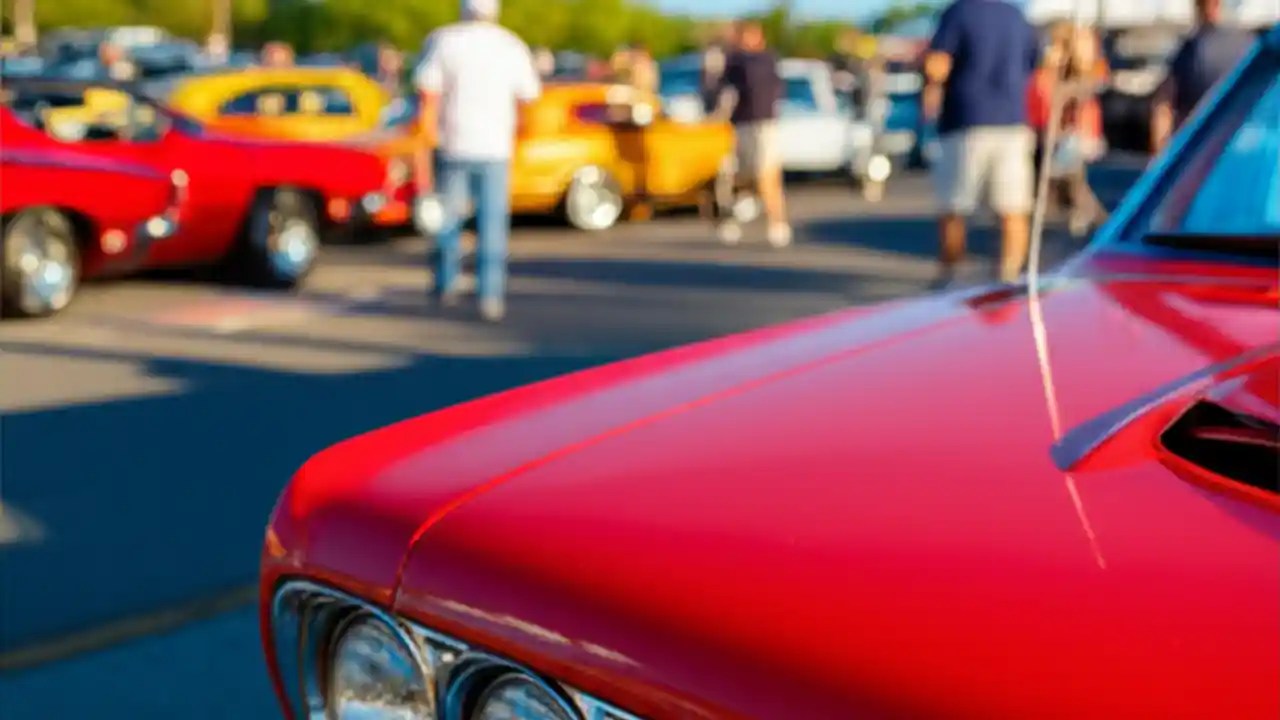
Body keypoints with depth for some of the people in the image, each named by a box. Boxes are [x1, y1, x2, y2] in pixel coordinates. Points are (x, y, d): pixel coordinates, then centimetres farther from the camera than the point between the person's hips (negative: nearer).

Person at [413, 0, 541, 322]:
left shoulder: (442, 40, -4)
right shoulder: (513, 46, 0)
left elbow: (428, 100, -8)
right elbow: (529, 96, 12)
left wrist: (424, 153, -4)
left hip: (452, 144, 0)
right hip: (496, 148, 0)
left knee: (448, 217, 16)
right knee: (493, 225, 3)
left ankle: (446, 287, 24)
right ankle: (490, 298, -2)